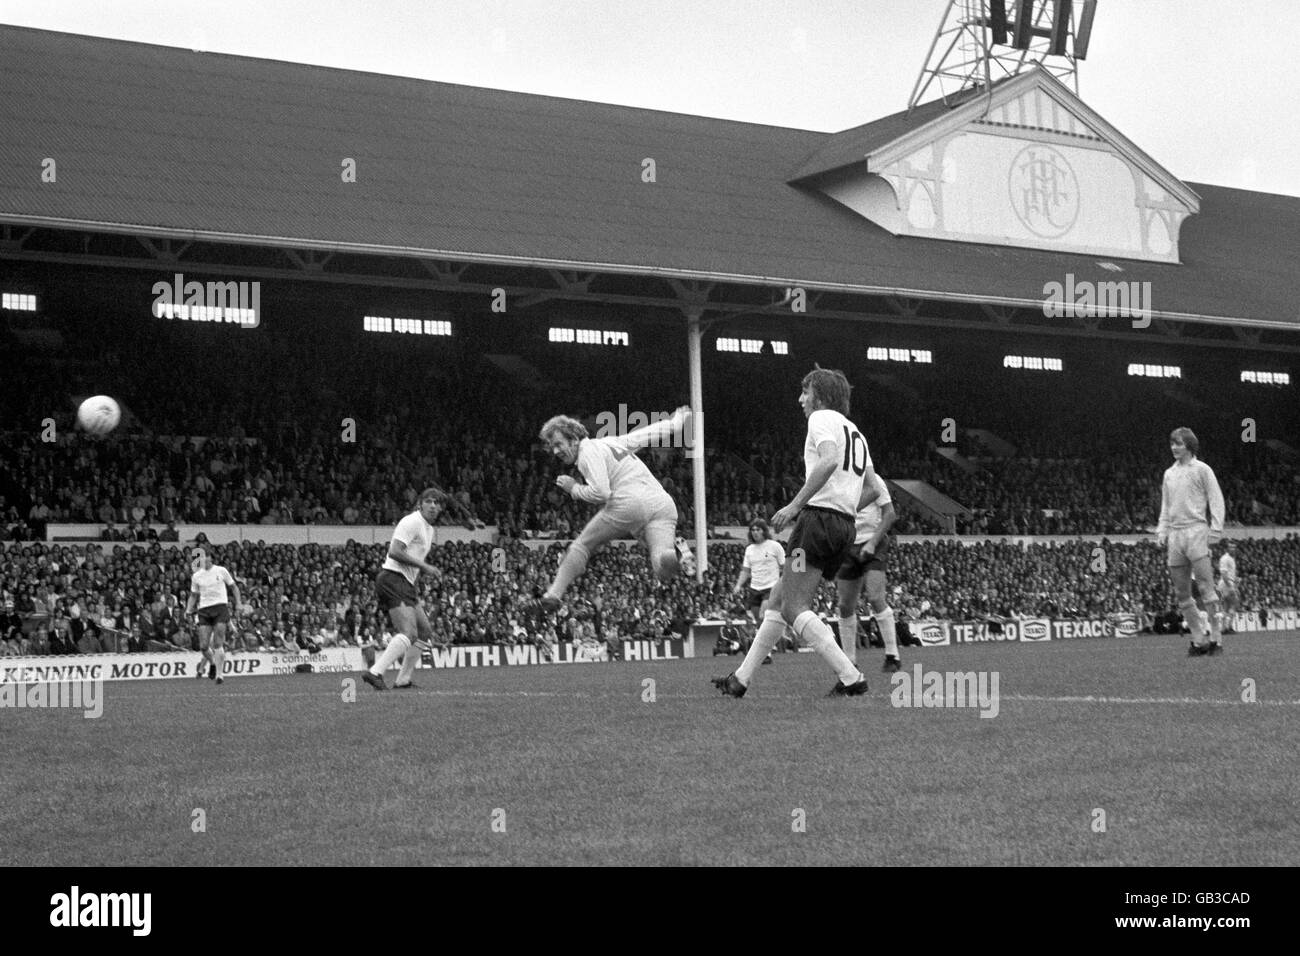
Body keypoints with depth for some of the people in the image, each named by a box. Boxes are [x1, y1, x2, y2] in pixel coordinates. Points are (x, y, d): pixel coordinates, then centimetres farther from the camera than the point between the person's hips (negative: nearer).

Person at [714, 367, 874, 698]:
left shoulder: (823, 418, -2)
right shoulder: (855, 432, 24)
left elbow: (829, 461, -21)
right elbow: (873, 486, 19)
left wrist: (795, 505, -23)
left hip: (818, 518, -9)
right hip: (845, 527, 9)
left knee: (794, 609, -12)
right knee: (778, 599, 14)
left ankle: (851, 677, -22)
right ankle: (741, 679, 18)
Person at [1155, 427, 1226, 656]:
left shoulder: (1201, 469, 3)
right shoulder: (1169, 473, 19)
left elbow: (1216, 500, -1)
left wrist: (1215, 529, -10)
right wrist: (1162, 531, 12)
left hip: (1196, 530, -6)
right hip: (1175, 534, 6)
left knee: (1205, 587, -12)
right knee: (1181, 592, 2)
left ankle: (1215, 636, -10)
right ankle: (1199, 639, 7)